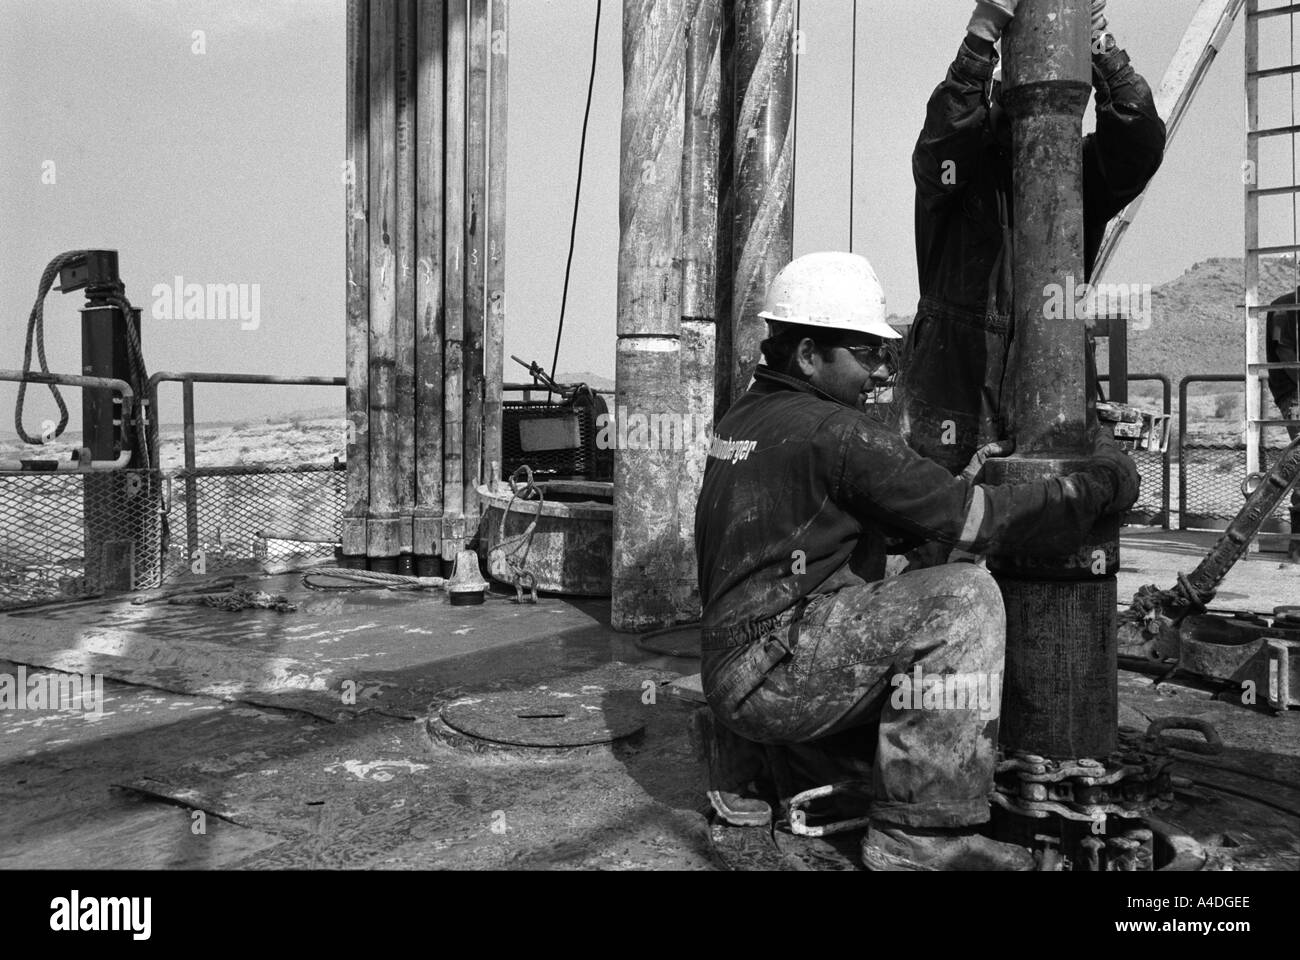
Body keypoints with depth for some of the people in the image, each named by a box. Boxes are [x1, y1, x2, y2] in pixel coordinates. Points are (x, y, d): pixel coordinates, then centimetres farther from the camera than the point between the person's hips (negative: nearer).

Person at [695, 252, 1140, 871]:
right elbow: (978, 520, -14)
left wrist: (961, 487, 12)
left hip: (731, 669, 10)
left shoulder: (745, 417, 15)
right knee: (963, 598, -17)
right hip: (770, 674, -10)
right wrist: (1105, 484, 0)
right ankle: (917, 834, -12)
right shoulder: (833, 432, -14)